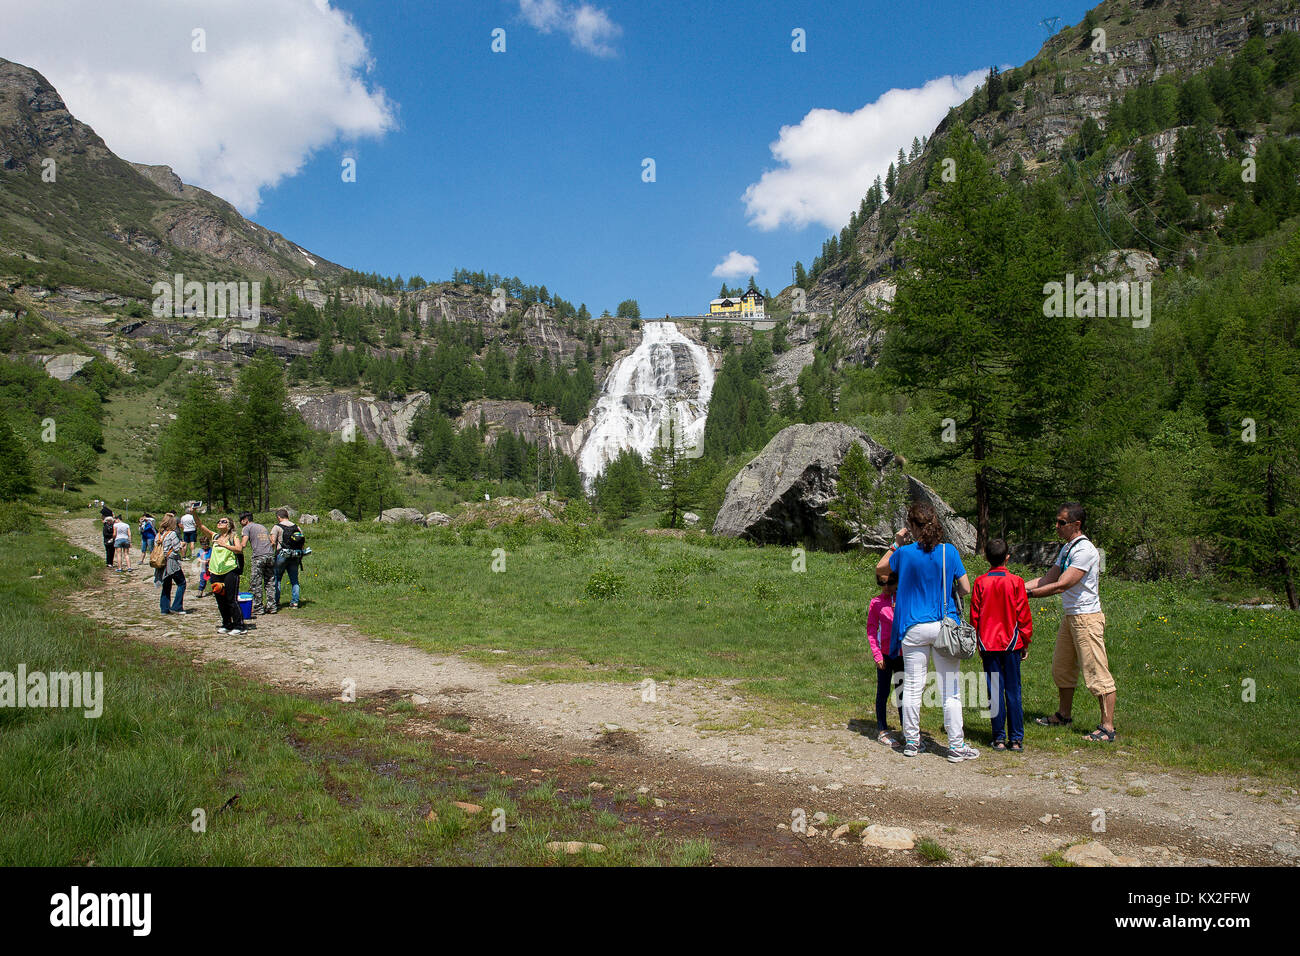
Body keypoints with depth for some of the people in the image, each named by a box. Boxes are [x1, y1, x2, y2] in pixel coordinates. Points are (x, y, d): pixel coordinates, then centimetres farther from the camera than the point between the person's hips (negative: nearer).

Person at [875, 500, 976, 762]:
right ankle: (956, 746, 9)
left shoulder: (905, 553, -5)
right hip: (945, 627, 0)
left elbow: (880, 568, 14)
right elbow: (965, 589, 0)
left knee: (912, 687, 10)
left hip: (914, 628, 0)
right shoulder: (949, 551, -5)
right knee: (950, 690, 5)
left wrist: (896, 544, 17)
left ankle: (911, 742, 18)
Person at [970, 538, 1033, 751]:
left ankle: (999, 739, 8)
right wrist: (1025, 644, 8)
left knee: (995, 692, 5)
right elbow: (1024, 616, -2)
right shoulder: (1016, 581, -6)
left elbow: (974, 616, 2)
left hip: (988, 644, 1)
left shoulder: (980, 582, -3)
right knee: (1013, 691, 6)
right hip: (1011, 644, 0)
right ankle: (1016, 739, 8)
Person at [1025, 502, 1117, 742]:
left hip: (1087, 618, -10)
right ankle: (1063, 715, 32)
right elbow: (1047, 579, 14)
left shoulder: (1085, 550, -19)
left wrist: (1027, 594, -22)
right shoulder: (1066, 548, 12)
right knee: (1061, 668, 17)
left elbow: (1061, 586, -23)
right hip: (1069, 616, 10)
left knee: (1097, 673, -6)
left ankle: (1108, 727, -2)